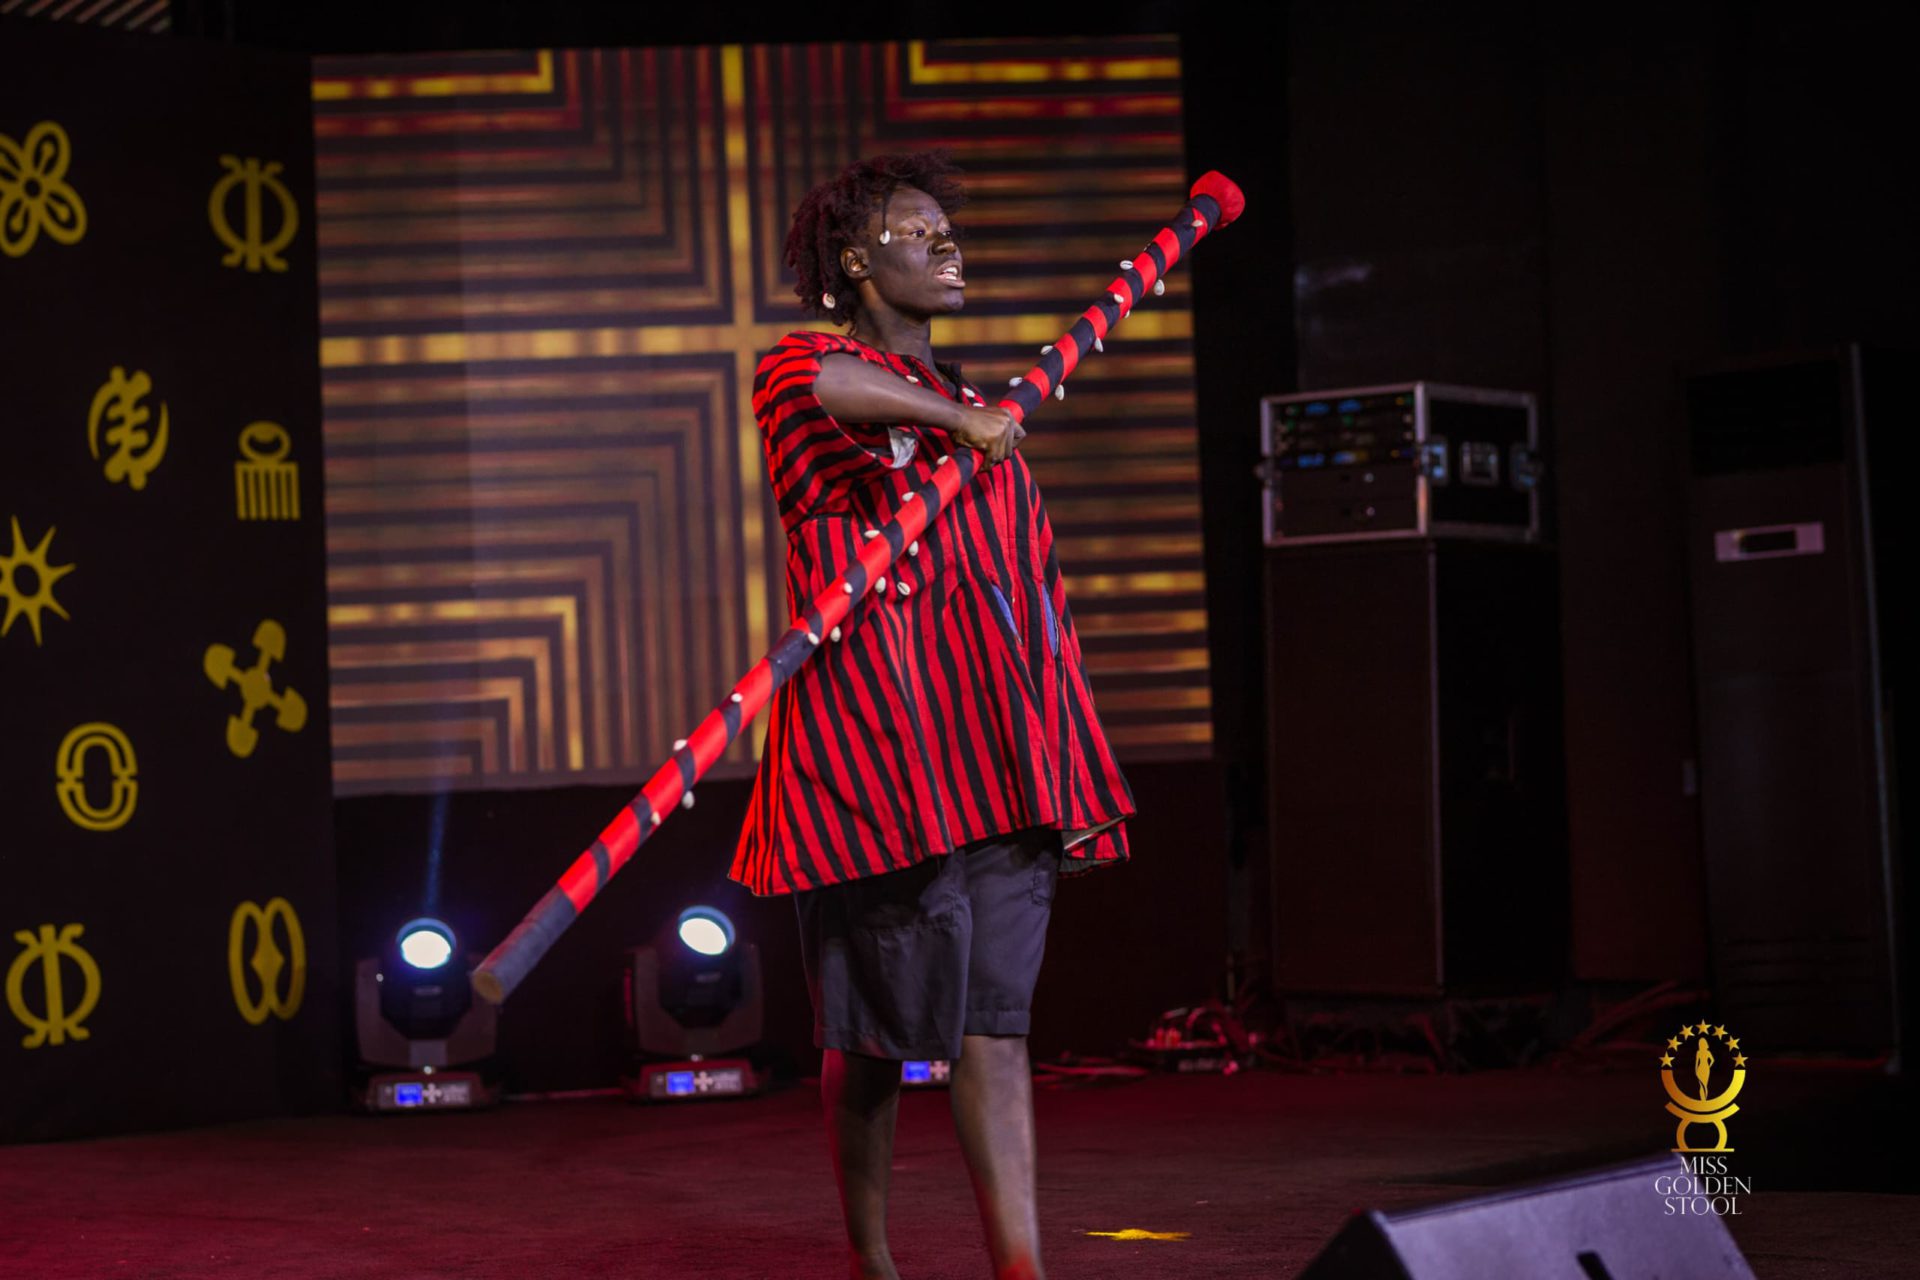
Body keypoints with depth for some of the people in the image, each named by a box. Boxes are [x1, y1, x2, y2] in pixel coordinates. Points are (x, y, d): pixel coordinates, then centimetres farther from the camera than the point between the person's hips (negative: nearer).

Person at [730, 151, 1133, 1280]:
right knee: (879, 1026, 1)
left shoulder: (984, 413, 23)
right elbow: (816, 383, -29)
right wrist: (953, 417, -21)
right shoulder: (808, 374, 1)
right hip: (873, 742, -6)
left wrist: (1072, 763, 19)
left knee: (996, 1022, -2)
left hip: (996, 757, 6)